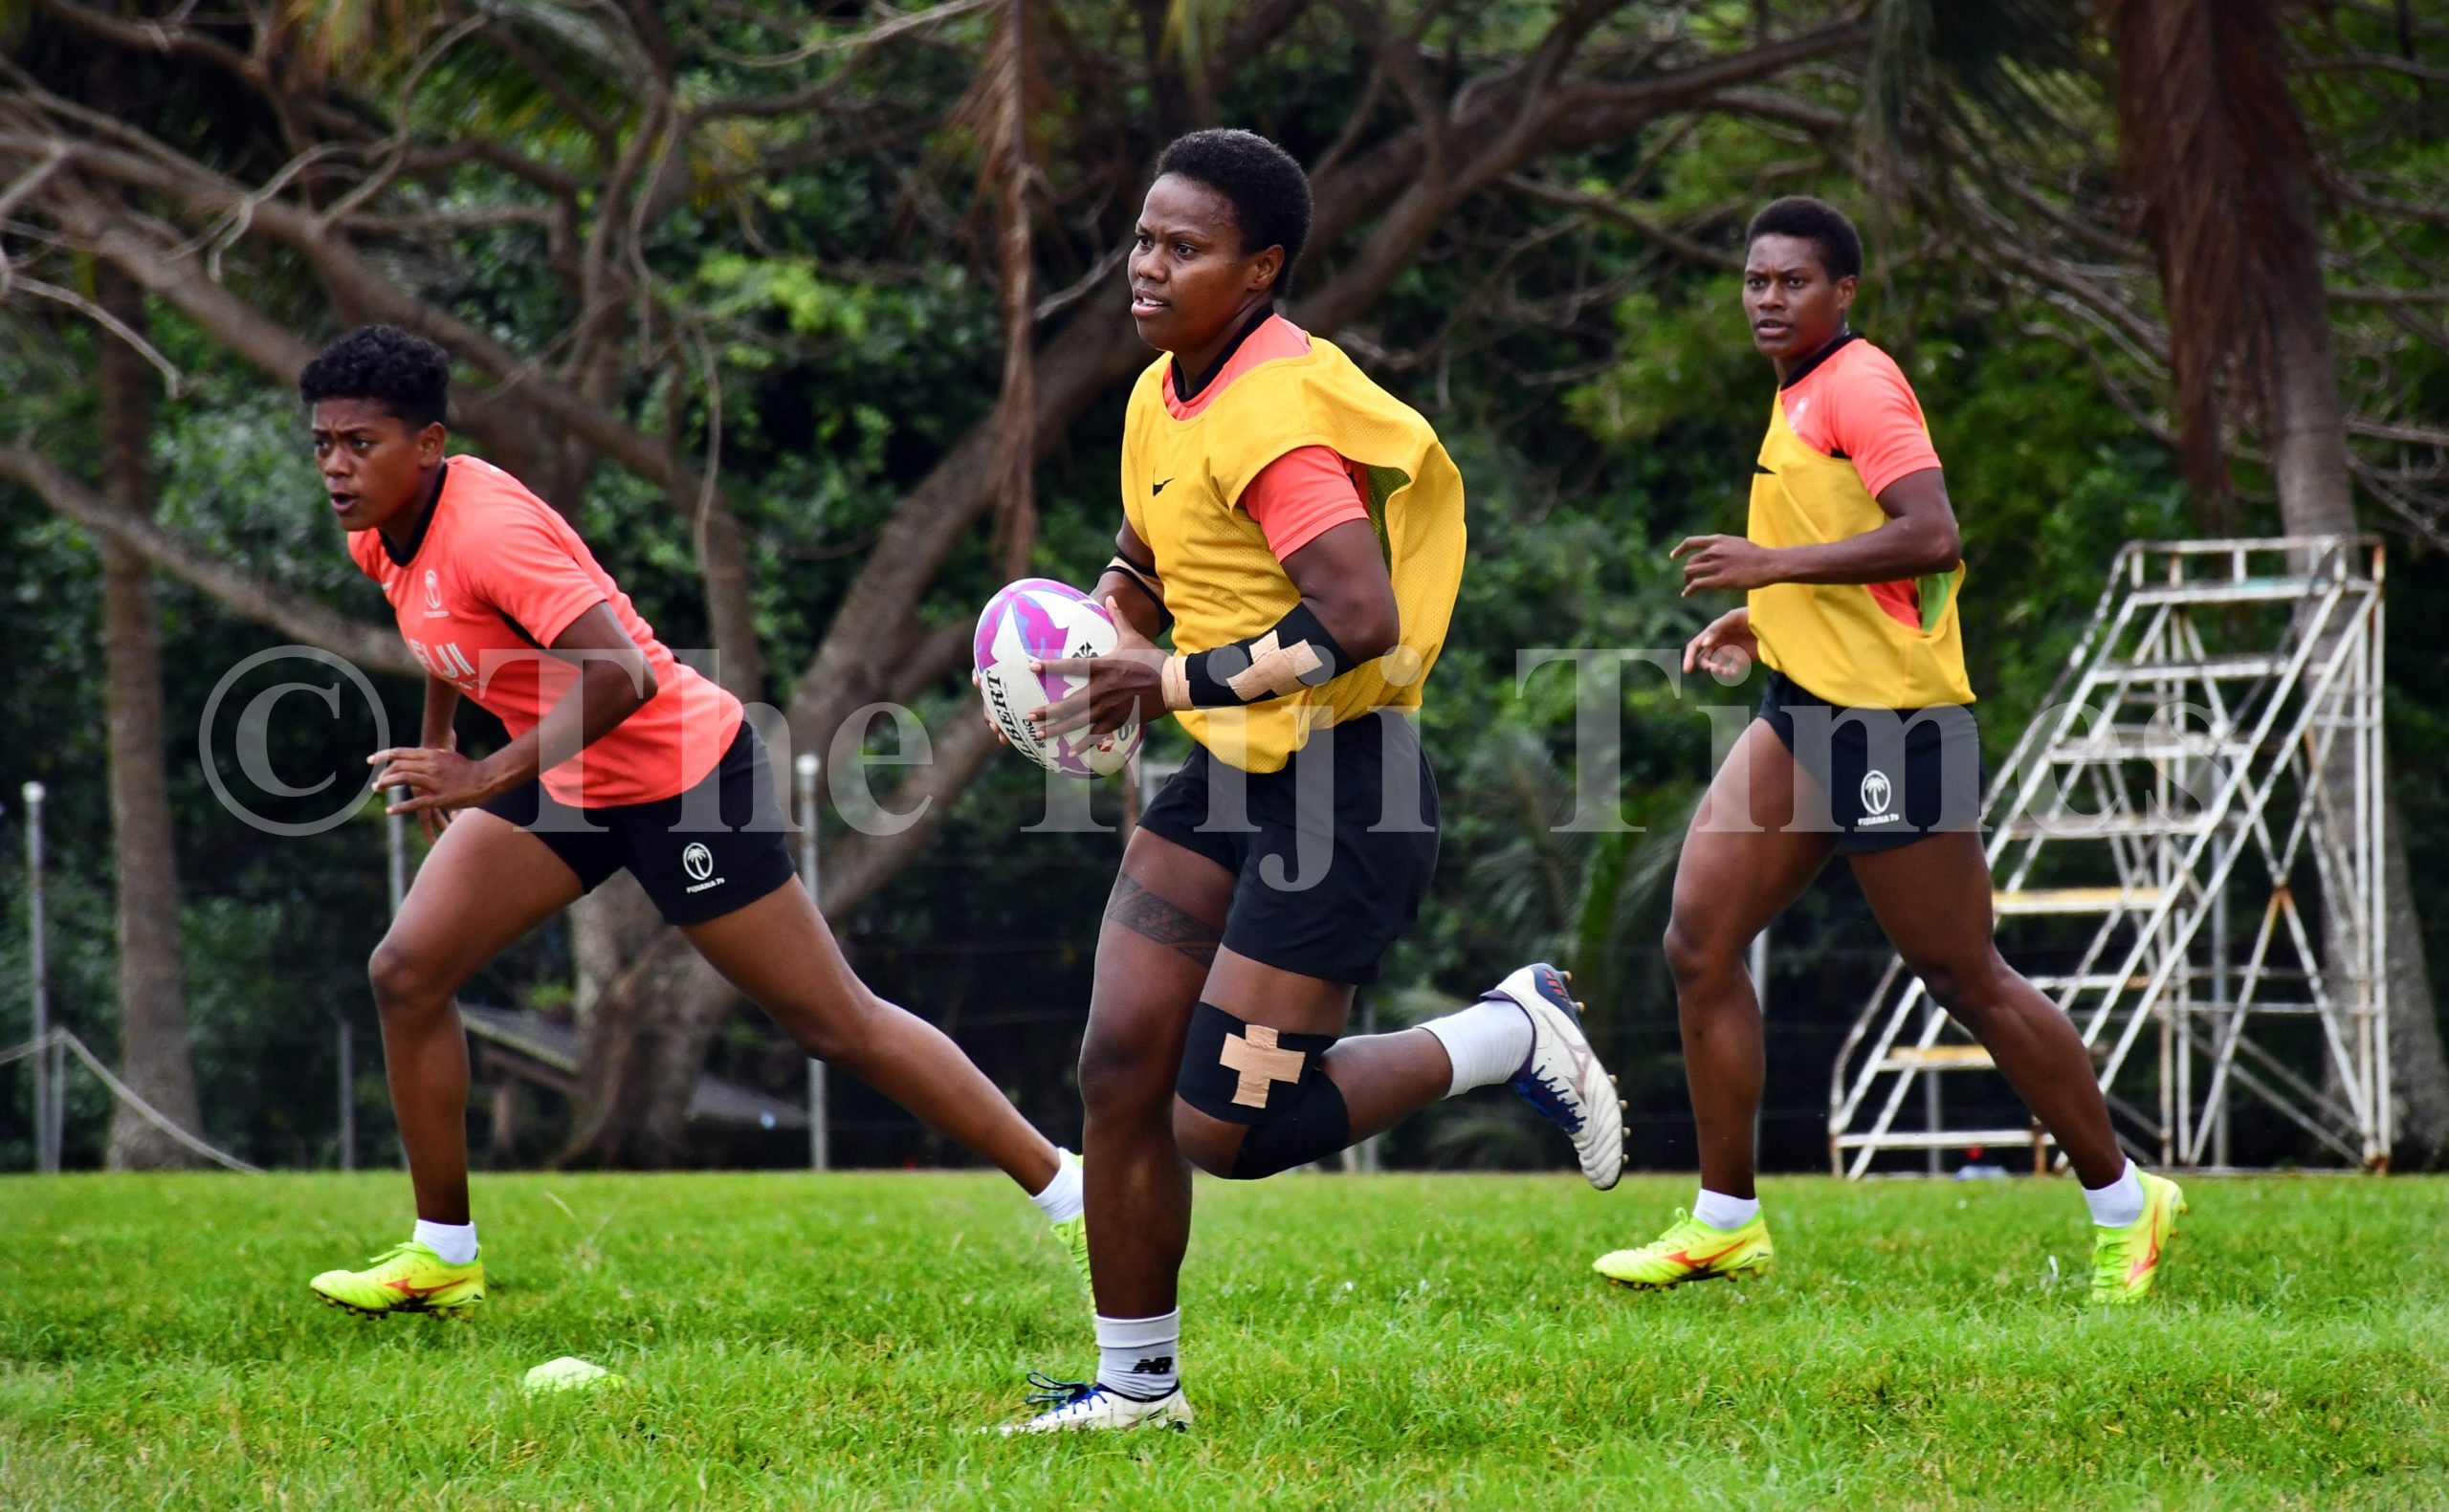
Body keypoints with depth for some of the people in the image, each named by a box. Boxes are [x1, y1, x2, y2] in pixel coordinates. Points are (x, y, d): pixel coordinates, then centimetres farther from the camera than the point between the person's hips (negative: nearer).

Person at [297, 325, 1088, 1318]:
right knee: (405, 974, -2)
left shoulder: (485, 527, -28)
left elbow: (624, 676, -37)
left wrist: (489, 778, -38)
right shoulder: (381, 536, -1)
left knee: (835, 1022, -3)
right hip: (564, 780, 9)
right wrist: (435, 749, 26)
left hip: (679, 777, -9)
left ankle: (1069, 1192, 7)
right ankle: (442, 1258, 8)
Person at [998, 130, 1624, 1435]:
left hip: (1341, 793, -9)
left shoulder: (1278, 417, -20)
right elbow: (1140, 571, 28)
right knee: (1118, 1069, 2)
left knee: (1225, 1129, -9)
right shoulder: (1162, 397, 10)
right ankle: (1136, 1383, 14)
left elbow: (1361, 621, -29)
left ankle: (1512, 1037, 8)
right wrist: (1095, 643, 6)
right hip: (1224, 781, 9)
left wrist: (1176, 684, -24)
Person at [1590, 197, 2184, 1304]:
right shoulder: (1800, 396, 18)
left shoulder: (1859, 385, -12)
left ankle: (2123, 1203, 10)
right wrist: (1764, 622, 17)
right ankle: (1725, 1223, 5)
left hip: (1889, 718, -10)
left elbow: (1931, 536, -24)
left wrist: (1775, 565, -22)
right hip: (1806, 711, 10)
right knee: (1698, 942, 0)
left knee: (1964, 979, -3)